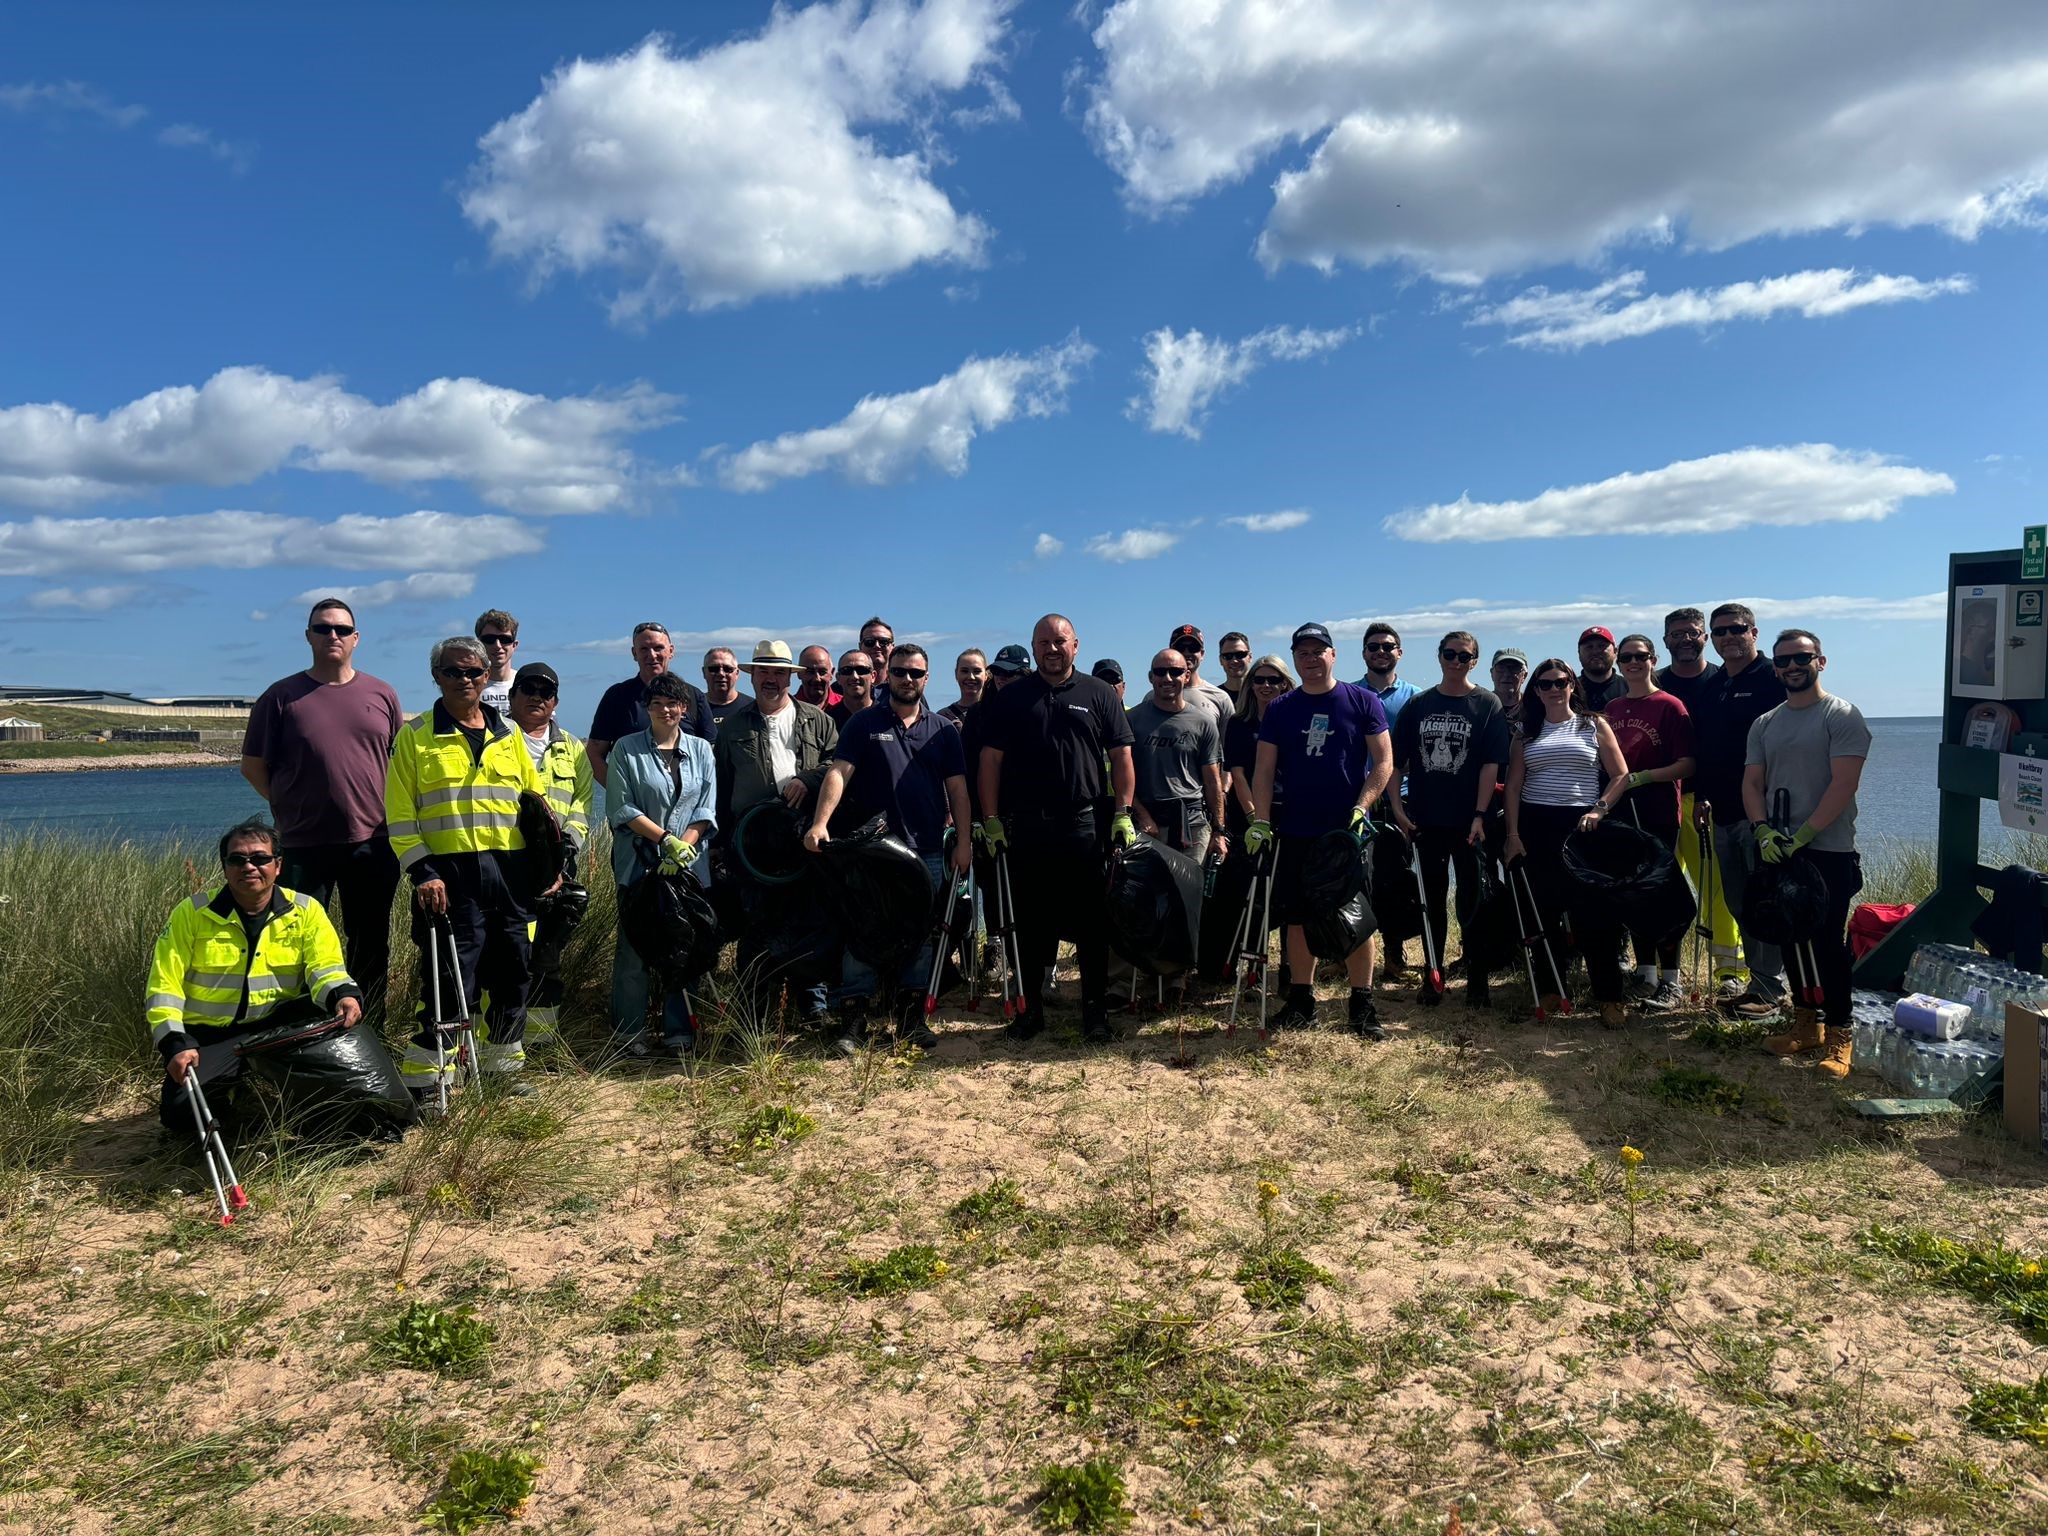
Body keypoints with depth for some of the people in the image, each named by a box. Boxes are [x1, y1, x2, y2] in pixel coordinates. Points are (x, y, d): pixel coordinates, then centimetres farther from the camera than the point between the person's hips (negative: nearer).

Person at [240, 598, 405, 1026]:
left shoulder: (381, 694, 8)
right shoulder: (282, 696, 1)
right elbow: (253, 765, 6)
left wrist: (391, 810, 8)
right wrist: (290, 807, 5)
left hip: (372, 842, 2)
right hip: (304, 844, -2)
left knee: (372, 945, 10)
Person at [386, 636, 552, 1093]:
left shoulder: (509, 735, 14)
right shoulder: (415, 736, 3)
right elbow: (400, 814, -2)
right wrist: (422, 871, -12)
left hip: (511, 873, 4)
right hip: (449, 875, -4)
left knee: (513, 974, 9)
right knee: (450, 978, -6)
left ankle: (503, 1068, 23)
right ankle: (422, 1079, 5)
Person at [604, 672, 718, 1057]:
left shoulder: (701, 750, 10)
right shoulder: (626, 749, 1)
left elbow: (706, 809, 5)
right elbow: (621, 809, -5)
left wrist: (684, 846, -9)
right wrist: (665, 839, -13)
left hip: (688, 865, 2)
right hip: (638, 864, -2)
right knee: (634, 948, 0)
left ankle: (680, 1033, 12)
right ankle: (630, 1032, 11)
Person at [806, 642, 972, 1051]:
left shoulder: (943, 731, 10)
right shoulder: (864, 723, 2)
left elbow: (957, 788, 9)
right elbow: (839, 772, -8)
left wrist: (964, 840, 1)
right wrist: (820, 822, -21)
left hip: (928, 850, 3)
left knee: (920, 935, 8)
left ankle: (911, 1018, 17)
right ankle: (853, 1019, 5)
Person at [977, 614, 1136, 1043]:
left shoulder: (1099, 694, 8)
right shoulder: (1011, 697, 8)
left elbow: (1121, 756, 5)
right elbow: (991, 759, 6)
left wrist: (1123, 813, -4)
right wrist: (991, 819, -1)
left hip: (1085, 826, -1)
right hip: (1026, 828, 1)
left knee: (1091, 923, 4)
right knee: (1030, 923, 8)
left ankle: (1096, 1008, 13)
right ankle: (1030, 1007, 18)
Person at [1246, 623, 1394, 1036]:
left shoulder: (1362, 701, 0)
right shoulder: (1280, 710, 7)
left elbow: (1383, 762, -2)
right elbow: (1264, 770, 5)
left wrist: (1361, 808, -14)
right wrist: (1260, 821, -5)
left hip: (1350, 831, -2)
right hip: (1296, 832, 3)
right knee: (1299, 918, 8)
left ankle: (1362, 1005, 11)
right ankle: (1300, 1002, 18)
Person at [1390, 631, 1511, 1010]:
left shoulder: (1487, 705, 0)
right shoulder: (1418, 704, 7)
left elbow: (1491, 764, -6)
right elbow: (1397, 760, 7)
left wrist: (1480, 816, -14)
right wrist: (1397, 806, -3)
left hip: (1468, 822, -3)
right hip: (1425, 820, 3)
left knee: (1472, 902, 3)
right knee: (1431, 901, 10)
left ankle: (1477, 981, 13)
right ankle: (1433, 978, 20)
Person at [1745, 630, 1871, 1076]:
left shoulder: (1842, 716, -6)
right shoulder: (1764, 725, 13)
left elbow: (1843, 784, -14)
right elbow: (1752, 784, 8)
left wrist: (1802, 836, -18)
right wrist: (1763, 830, -9)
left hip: (1828, 851, -6)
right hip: (1777, 851, 6)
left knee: (1829, 943, -4)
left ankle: (1838, 1036, 4)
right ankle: (1805, 1024, 24)